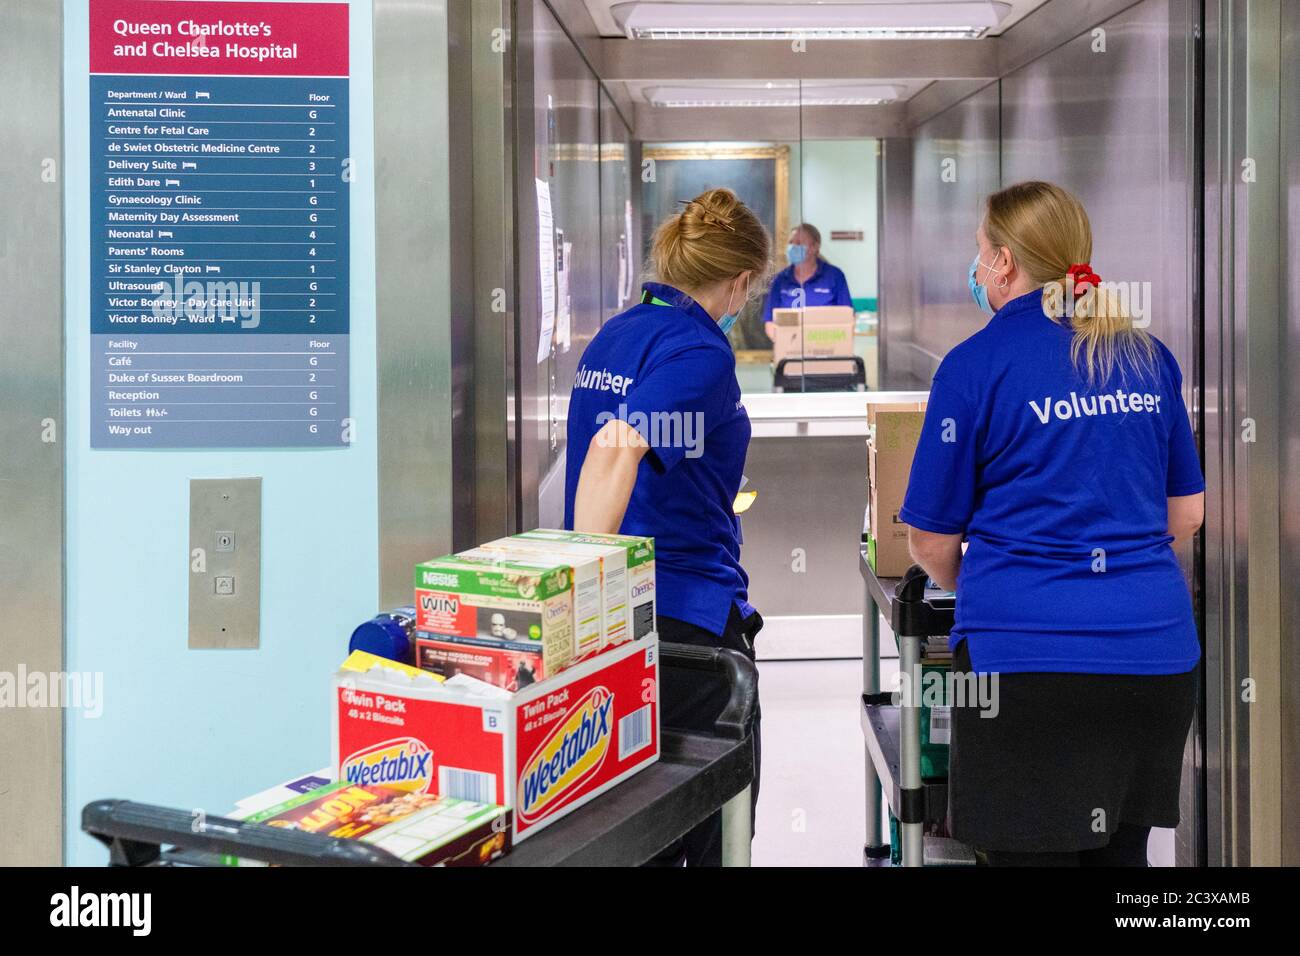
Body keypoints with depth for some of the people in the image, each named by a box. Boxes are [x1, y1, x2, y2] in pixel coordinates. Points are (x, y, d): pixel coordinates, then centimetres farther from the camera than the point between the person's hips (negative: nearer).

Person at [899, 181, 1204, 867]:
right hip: (1156, 650, 6)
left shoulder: (977, 364, -6)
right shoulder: (1148, 356, 10)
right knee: (1121, 852, 16)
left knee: (1032, 850, 4)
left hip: (1027, 658, -5)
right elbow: (1187, 513, 17)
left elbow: (931, 541, 0)